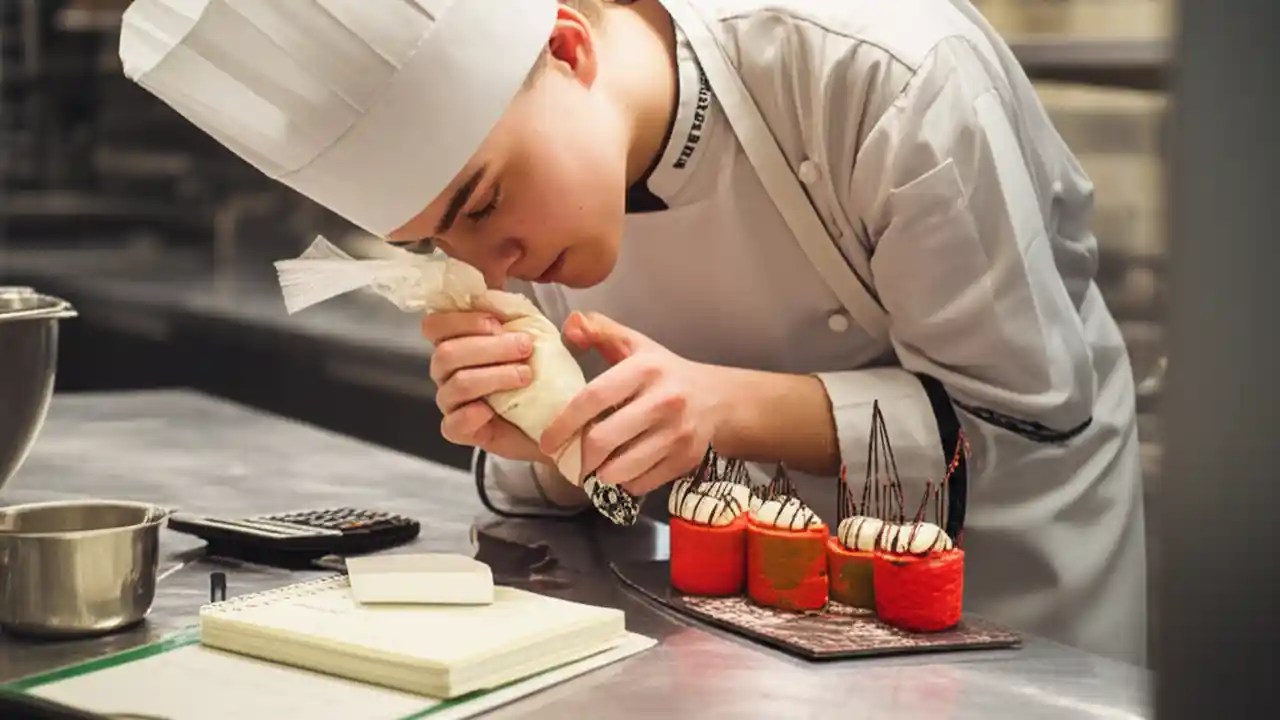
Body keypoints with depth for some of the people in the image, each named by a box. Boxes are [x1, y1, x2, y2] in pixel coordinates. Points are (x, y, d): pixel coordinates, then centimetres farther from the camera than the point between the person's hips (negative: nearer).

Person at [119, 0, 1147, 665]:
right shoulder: (509, 156, -19)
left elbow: (1029, 413, -26)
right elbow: (587, 483, -8)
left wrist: (730, 405, -39)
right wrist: (533, 441, -33)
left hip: (1007, 509, -3)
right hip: (762, 537, 4)